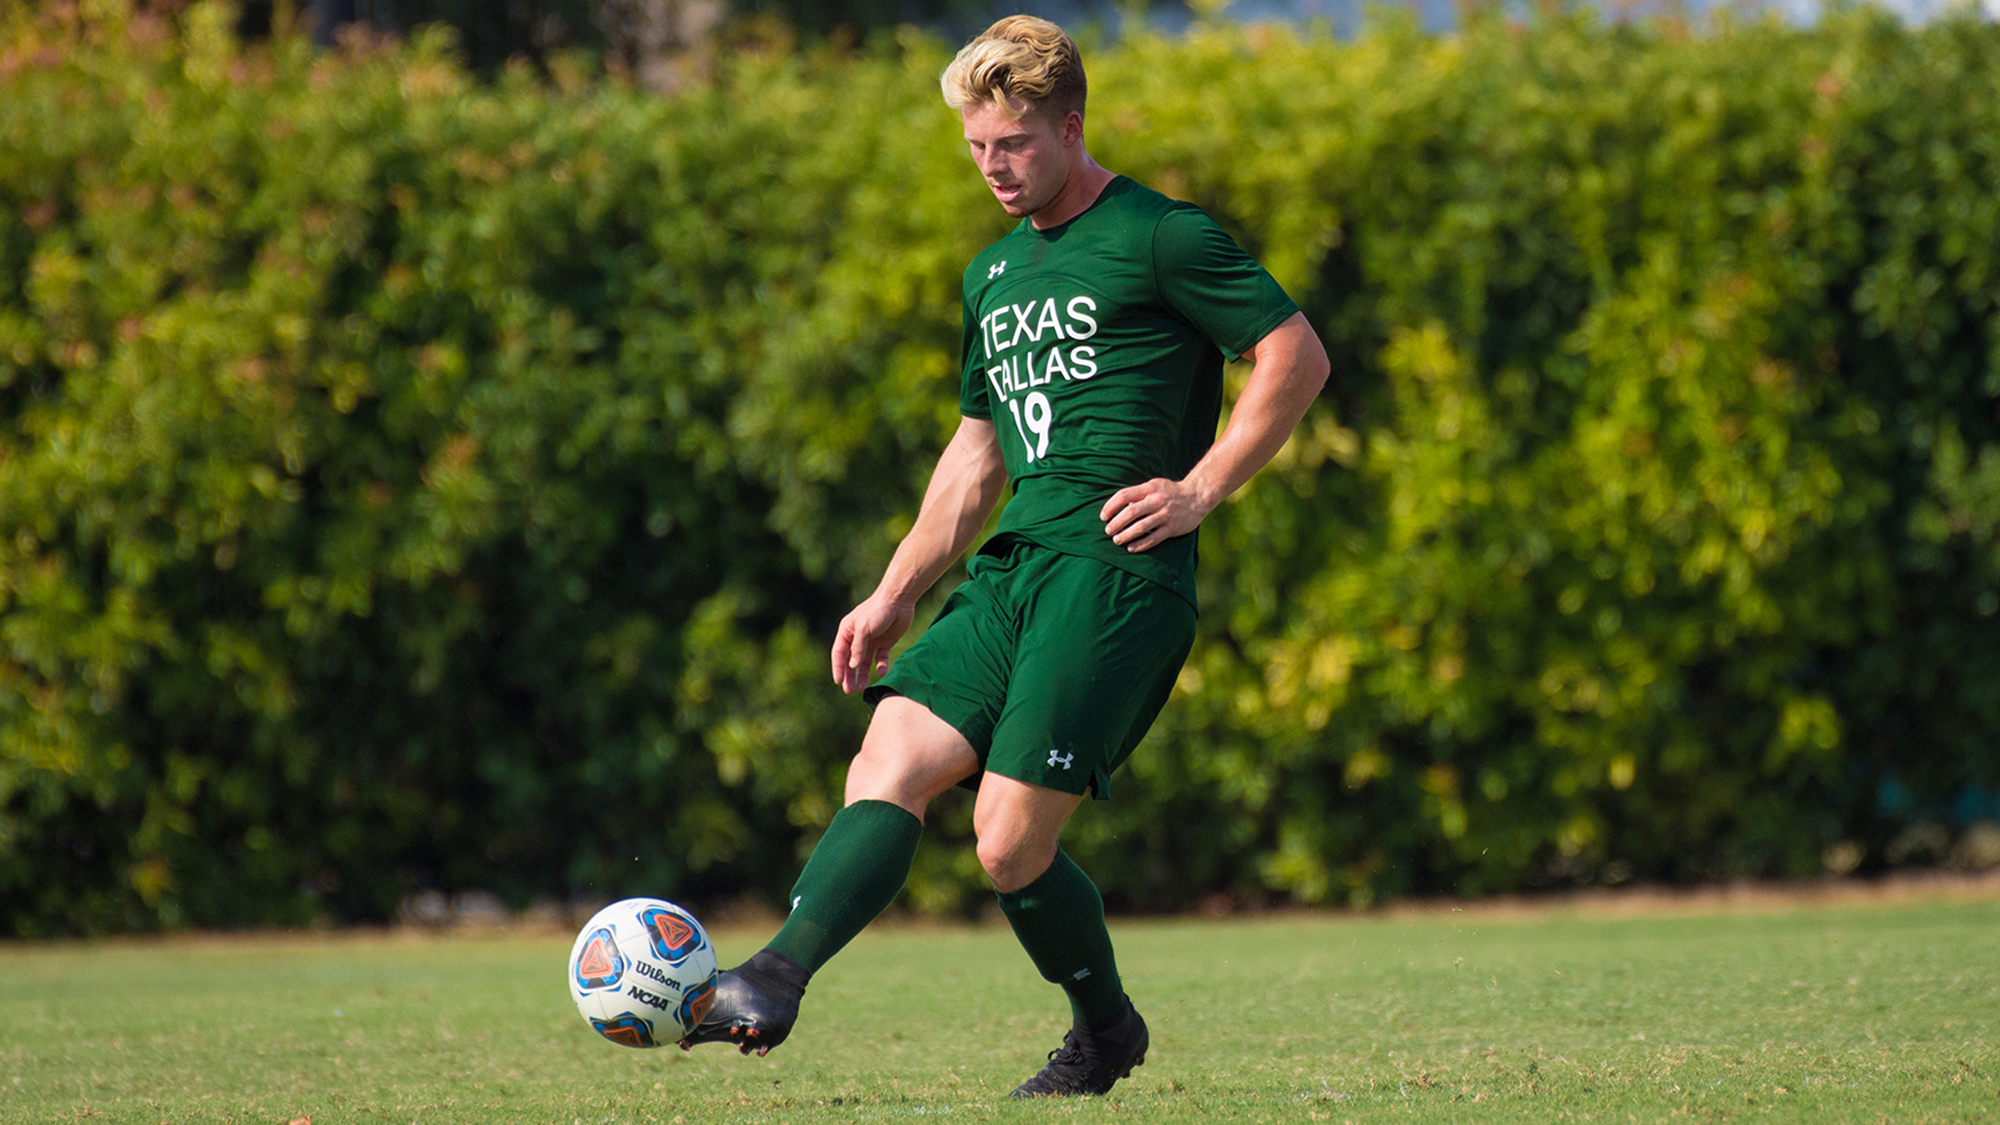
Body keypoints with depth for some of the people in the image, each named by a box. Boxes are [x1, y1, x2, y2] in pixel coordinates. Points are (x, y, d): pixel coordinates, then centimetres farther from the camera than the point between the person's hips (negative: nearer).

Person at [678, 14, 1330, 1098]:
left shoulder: (1157, 238, -3)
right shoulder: (994, 275, 21)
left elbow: (1296, 357, -5)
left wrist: (1199, 489, -10)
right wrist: (894, 597, 23)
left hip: (1115, 570, -8)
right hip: (1011, 565, 8)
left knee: (1010, 843, -13)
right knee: (886, 765, -12)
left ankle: (1104, 1030, 9)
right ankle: (774, 981, -25)